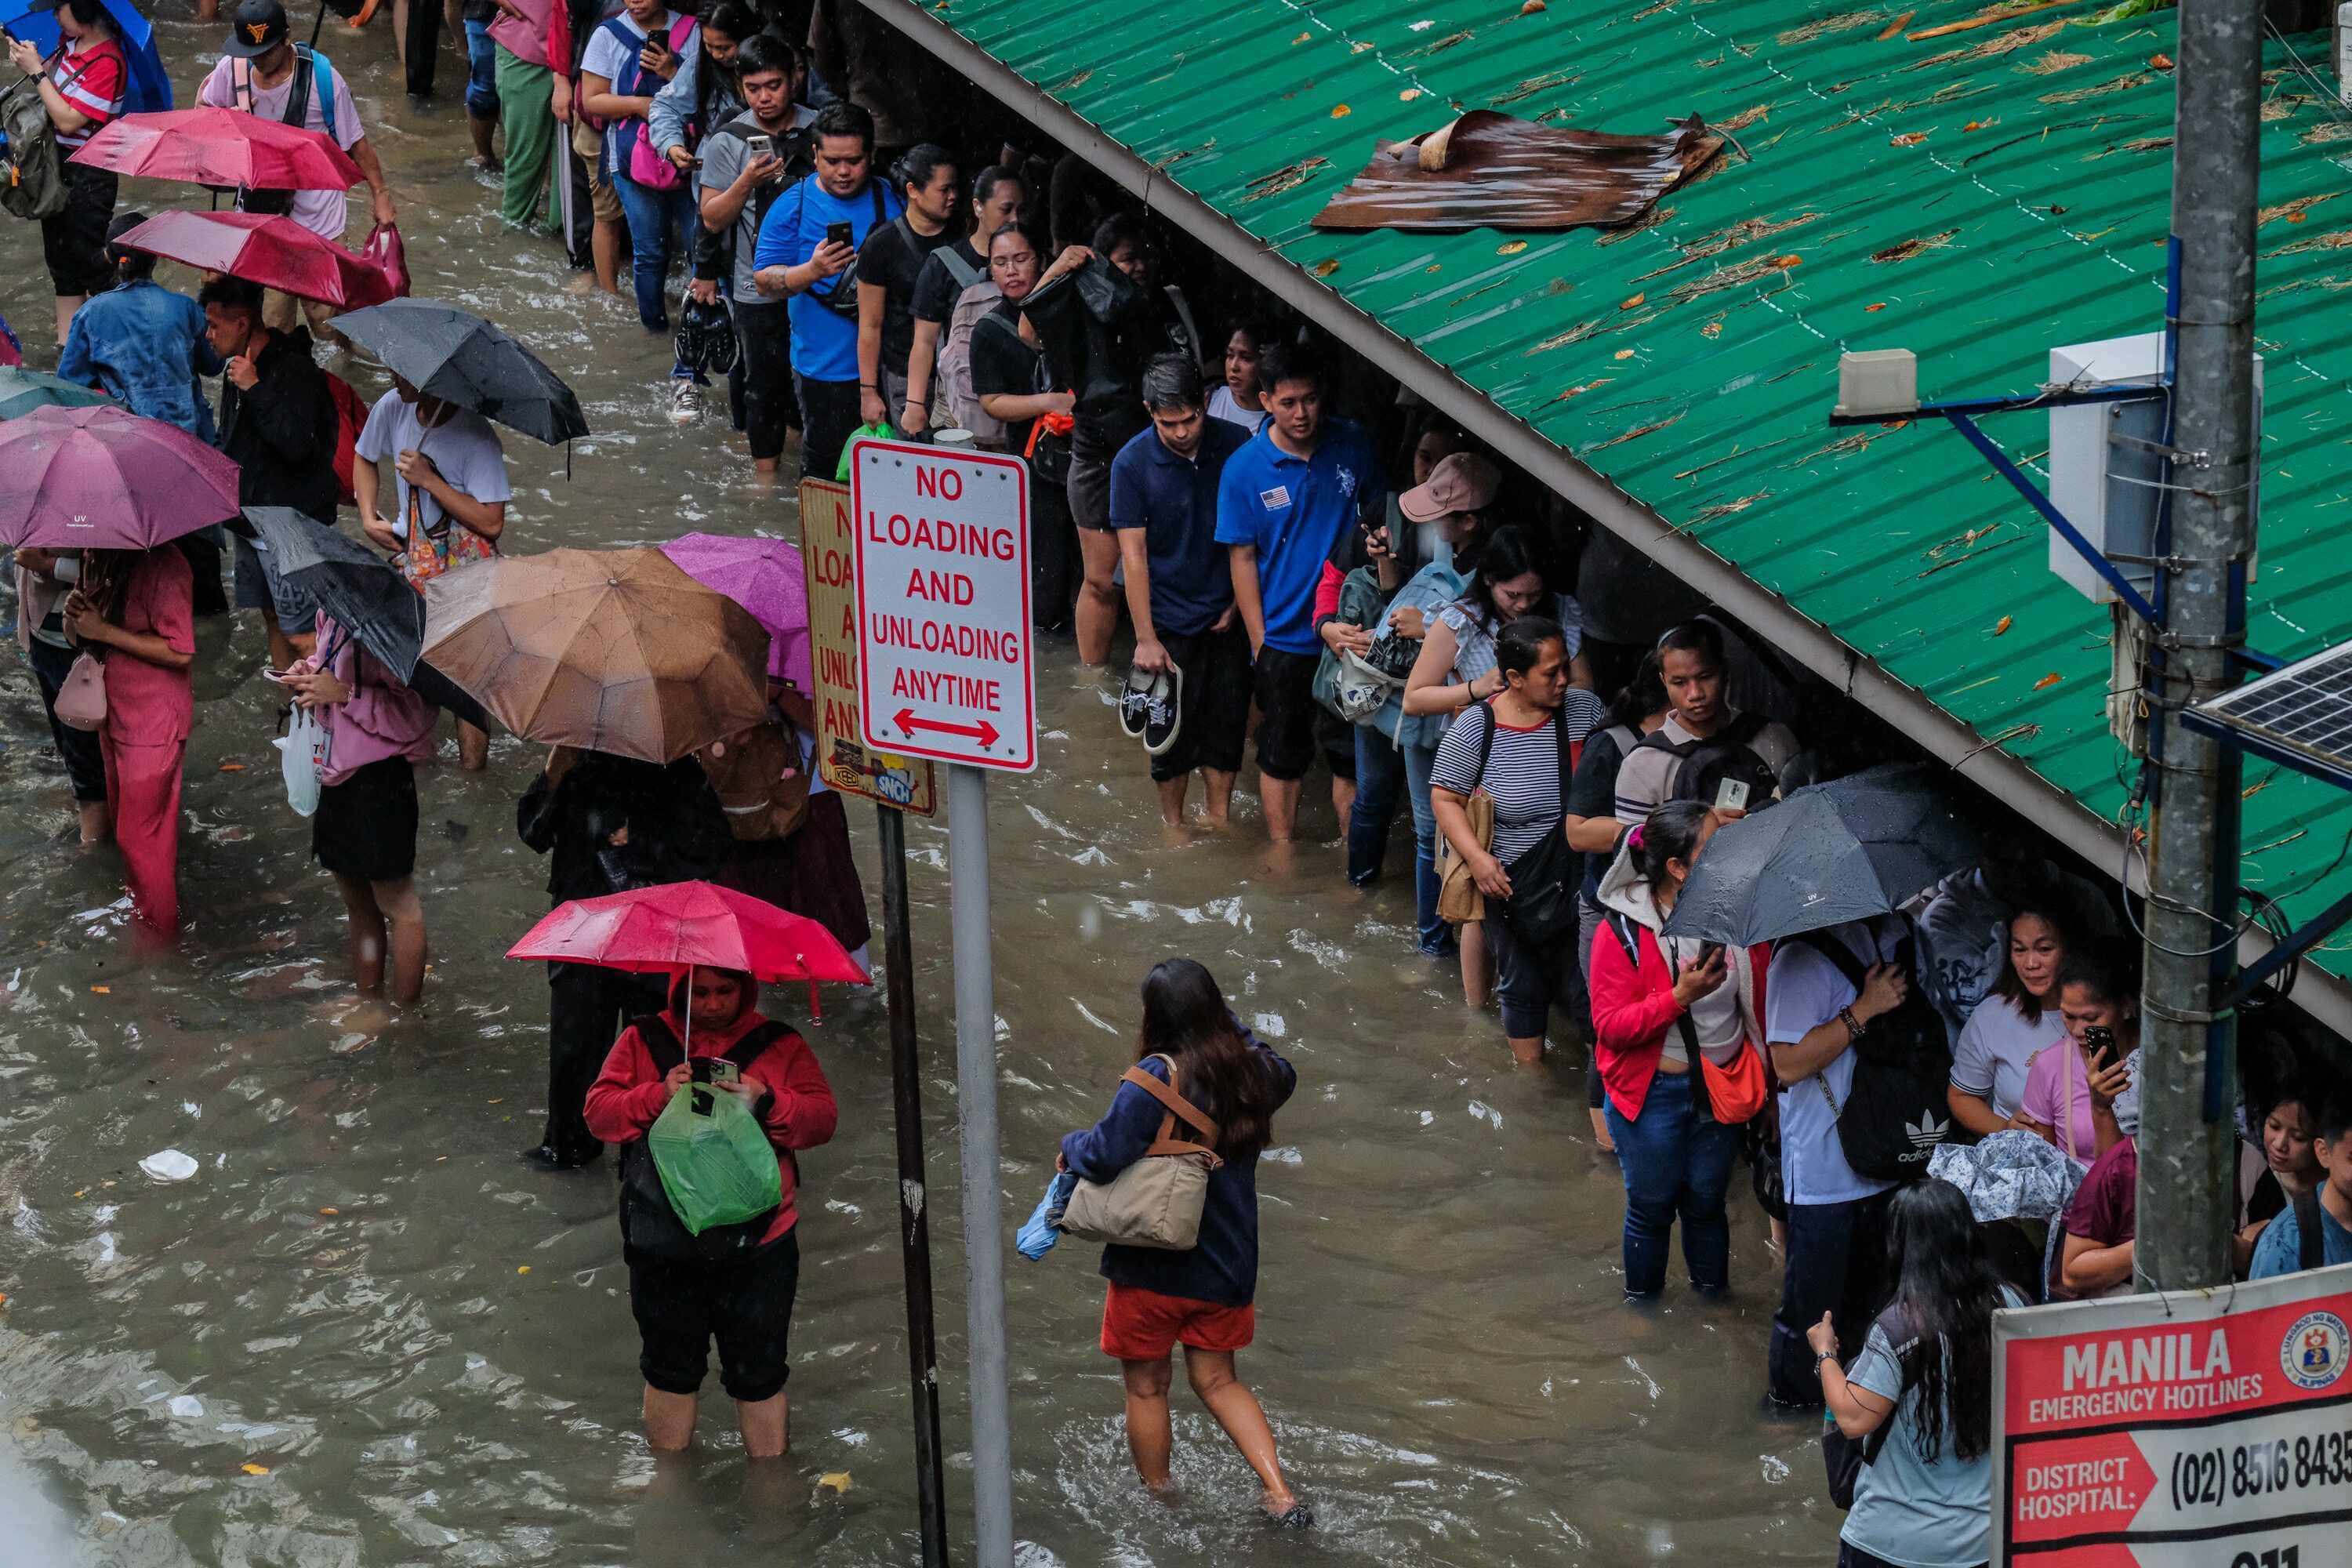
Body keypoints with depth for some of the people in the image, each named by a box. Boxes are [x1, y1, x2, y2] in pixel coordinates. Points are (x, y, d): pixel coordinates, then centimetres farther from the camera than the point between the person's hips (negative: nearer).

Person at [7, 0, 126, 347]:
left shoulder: (107, 63, -24)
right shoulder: (70, 40, 1)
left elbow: (68, 121, -25)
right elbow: (56, 82, 15)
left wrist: (36, 70, -21)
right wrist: (30, 59, -4)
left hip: (88, 172, -9)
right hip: (57, 163, 9)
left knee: (88, 257, 0)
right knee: (61, 257, 17)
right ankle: (67, 343, 28)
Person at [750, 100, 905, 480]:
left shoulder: (891, 202, 6)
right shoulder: (793, 206, -2)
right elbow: (764, 279, -6)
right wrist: (813, 270, -22)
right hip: (824, 366, -3)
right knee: (823, 463, 3)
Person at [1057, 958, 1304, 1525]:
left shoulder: (1157, 1079, -24)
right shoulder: (1249, 1070, -4)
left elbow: (1105, 1155, -30)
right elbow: (1282, 1076, 21)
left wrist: (1071, 1147, -8)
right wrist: (1230, 1026, 20)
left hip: (1152, 1264, -6)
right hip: (1227, 1264, 6)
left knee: (1146, 1386, 15)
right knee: (1217, 1380, 20)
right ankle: (1280, 1492, 6)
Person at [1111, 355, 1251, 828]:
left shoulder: (1236, 447, -8)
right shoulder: (1132, 463, -13)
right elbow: (1133, 553, -11)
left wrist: (1239, 605, 1)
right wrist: (1145, 639, -12)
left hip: (1226, 615, 2)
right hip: (1169, 619, -2)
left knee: (1227, 721, 9)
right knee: (1171, 729, 6)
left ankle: (1219, 817, 25)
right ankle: (1173, 822, 23)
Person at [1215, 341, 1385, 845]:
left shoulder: (1353, 445, -4)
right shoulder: (1245, 468, -10)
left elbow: (1377, 519, 10)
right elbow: (1242, 558, -6)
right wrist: (1259, 643, -8)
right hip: (1283, 638, -2)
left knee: (1352, 750, 11)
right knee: (1283, 755, 11)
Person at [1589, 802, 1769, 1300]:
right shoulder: (1623, 932, -19)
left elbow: (1762, 999, 6)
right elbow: (1611, 1025, -21)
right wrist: (1680, 996, -32)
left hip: (1723, 1087, 3)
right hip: (1654, 1091, -3)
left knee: (1706, 1203, 18)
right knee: (1652, 1207, 12)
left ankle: (1713, 1296, 37)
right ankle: (1643, 1307, 32)